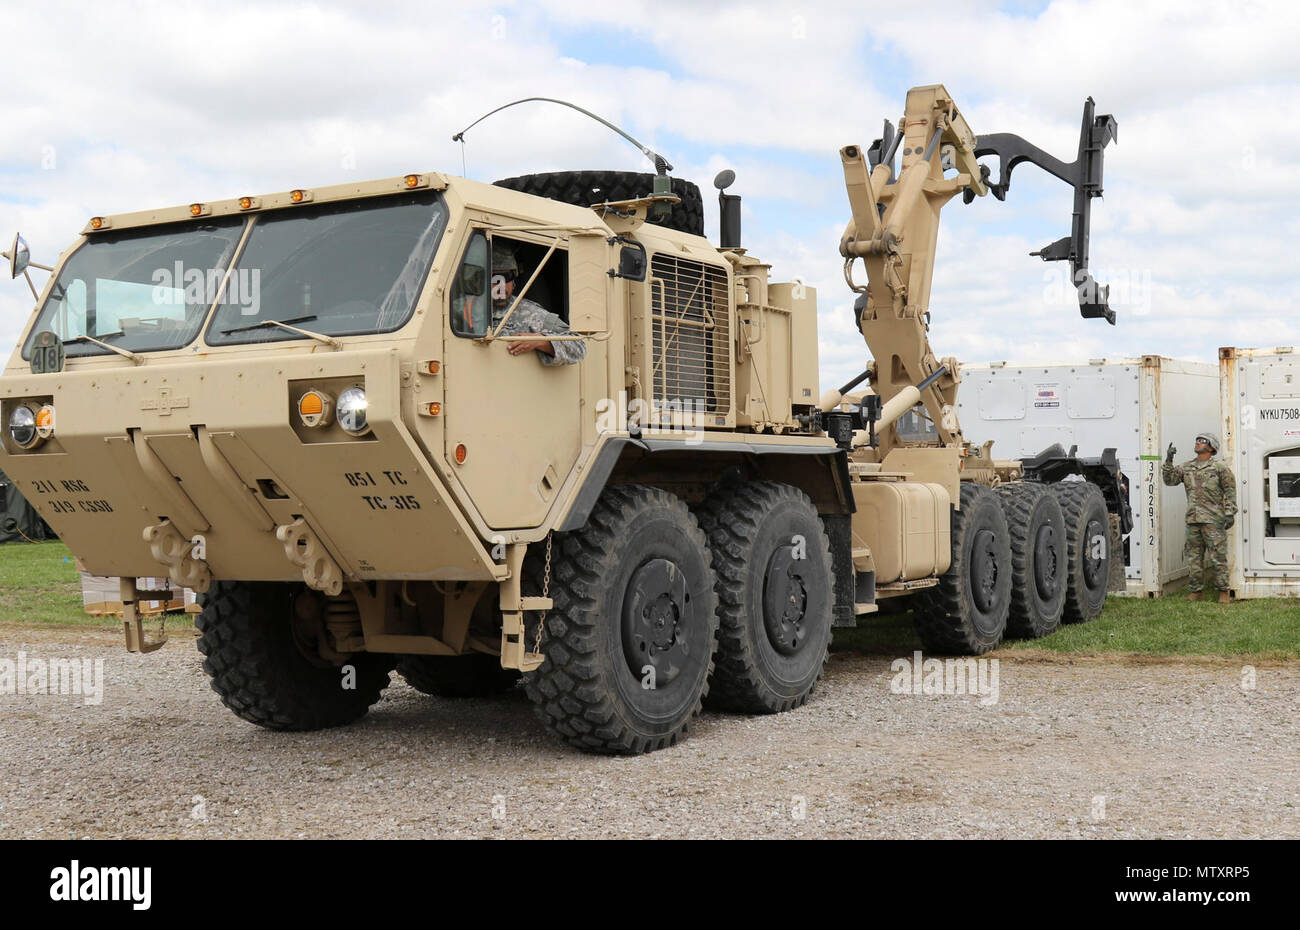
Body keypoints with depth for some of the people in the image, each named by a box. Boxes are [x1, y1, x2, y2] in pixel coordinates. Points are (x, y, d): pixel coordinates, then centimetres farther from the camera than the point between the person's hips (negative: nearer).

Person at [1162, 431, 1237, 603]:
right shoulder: (1186, 468, 15)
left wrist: (1230, 513, -8)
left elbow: (1230, 491, -1)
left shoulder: (1219, 467, 0)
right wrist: (1169, 461, -3)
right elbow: (1169, 480, 9)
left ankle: (1223, 591, 2)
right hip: (1193, 519, 5)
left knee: (1218, 556, -4)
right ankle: (1195, 591, 13)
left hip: (1213, 519, -5)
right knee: (1195, 557, 7)